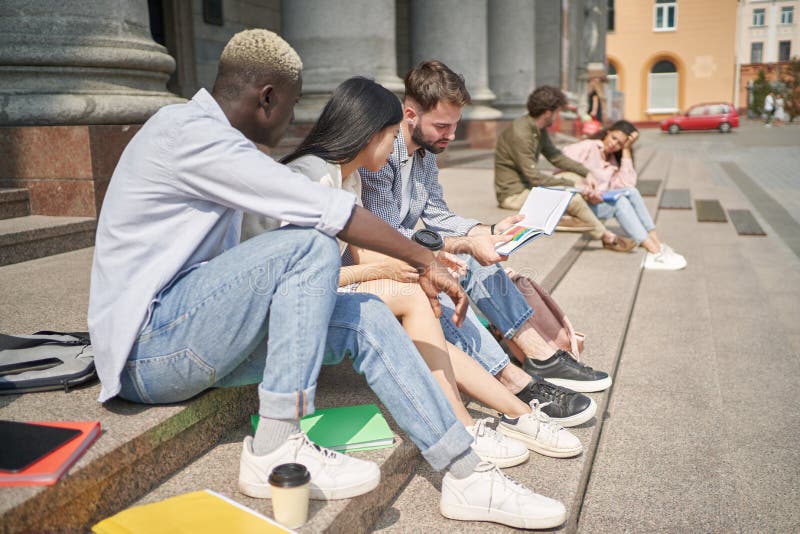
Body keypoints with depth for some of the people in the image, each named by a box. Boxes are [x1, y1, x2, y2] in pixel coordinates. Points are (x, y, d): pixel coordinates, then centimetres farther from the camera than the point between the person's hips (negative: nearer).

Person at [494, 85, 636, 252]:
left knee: (577, 177, 9)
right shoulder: (520, 133, -24)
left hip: (528, 183, 11)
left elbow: (555, 156, 17)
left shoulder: (539, 129, 6)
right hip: (514, 193, -11)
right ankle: (607, 238, -1)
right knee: (572, 197, -23)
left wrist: (586, 173, 6)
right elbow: (534, 177, -25)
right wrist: (572, 185, -20)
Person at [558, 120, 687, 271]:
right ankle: (655, 253, -38)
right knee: (619, 201, -30)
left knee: (631, 192, -21)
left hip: (600, 202, 6)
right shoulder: (588, 146, 2)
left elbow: (627, 184, 1)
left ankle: (657, 246, -28)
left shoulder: (614, 161, 20)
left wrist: (626, 150, 3)